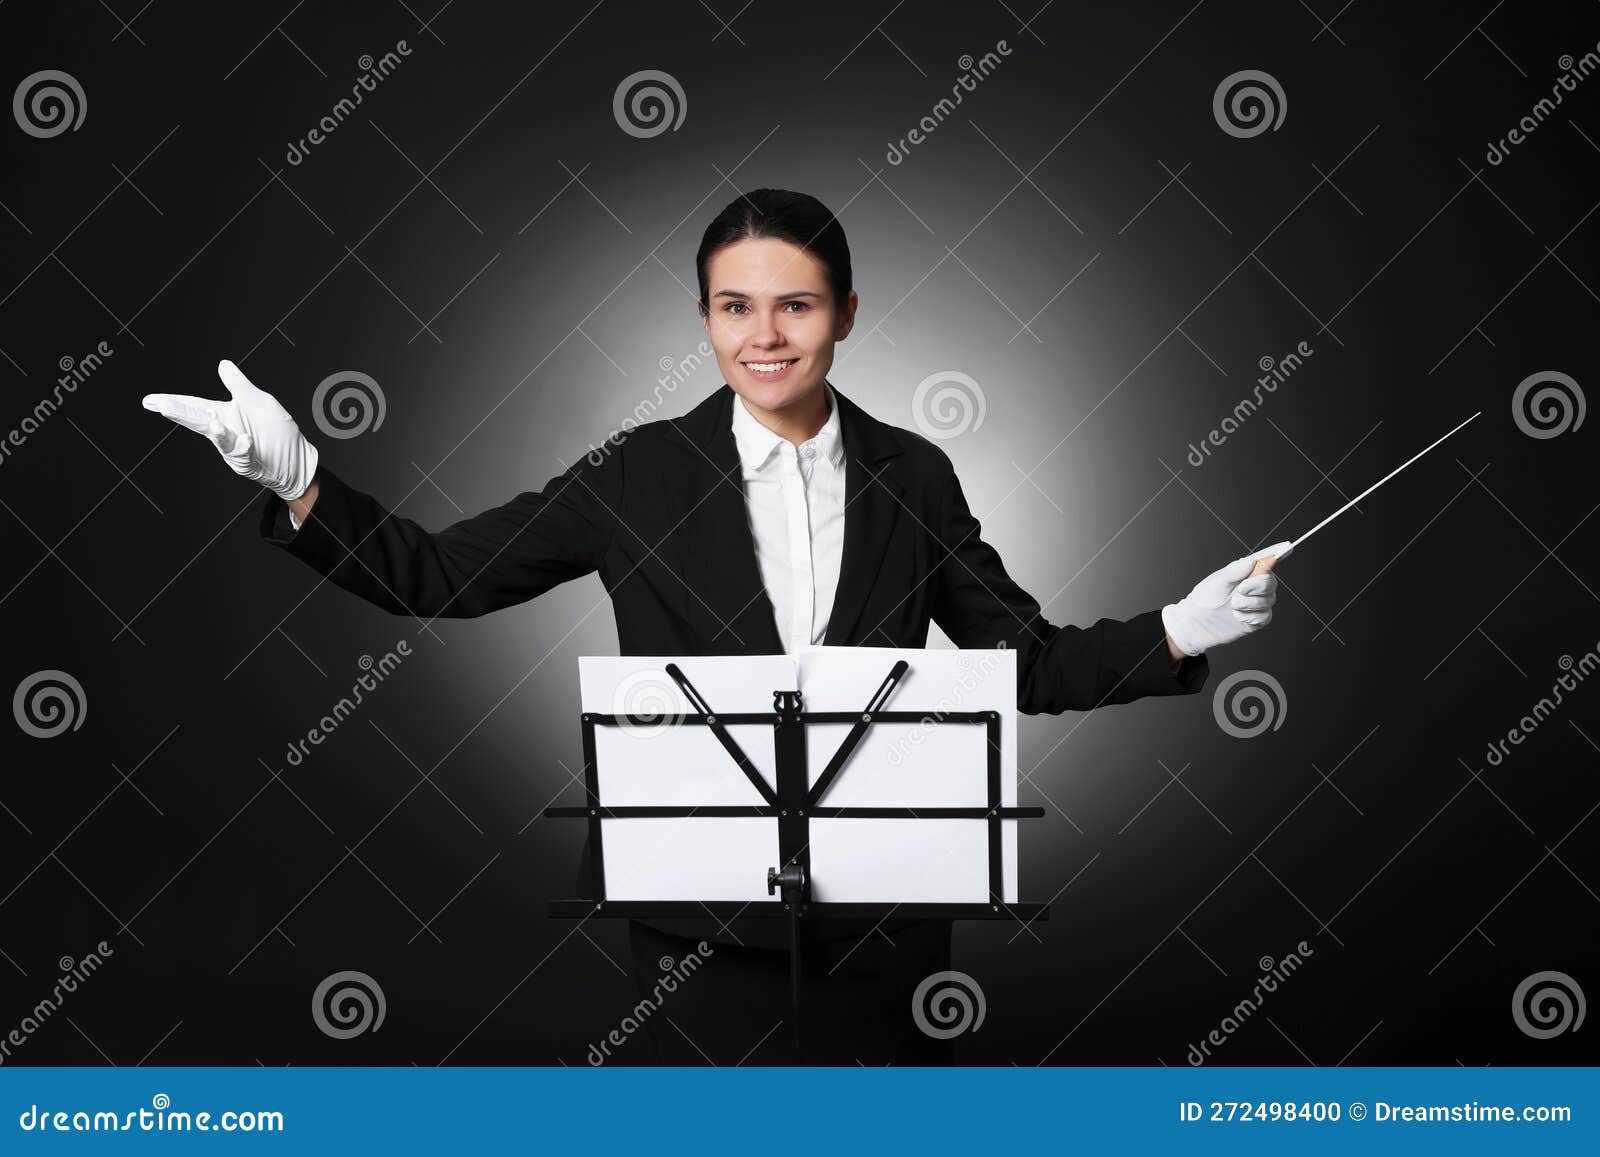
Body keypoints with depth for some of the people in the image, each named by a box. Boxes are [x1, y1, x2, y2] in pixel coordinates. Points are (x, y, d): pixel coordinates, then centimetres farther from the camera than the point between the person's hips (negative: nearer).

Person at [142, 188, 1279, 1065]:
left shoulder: (912, 476, 0)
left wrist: (1183, 631, -7)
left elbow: (1030, 661, 6)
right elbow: (436, 576, -4)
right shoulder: (640, 474, -4)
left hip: (884, 910, 2)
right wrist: (297, 479, -17)